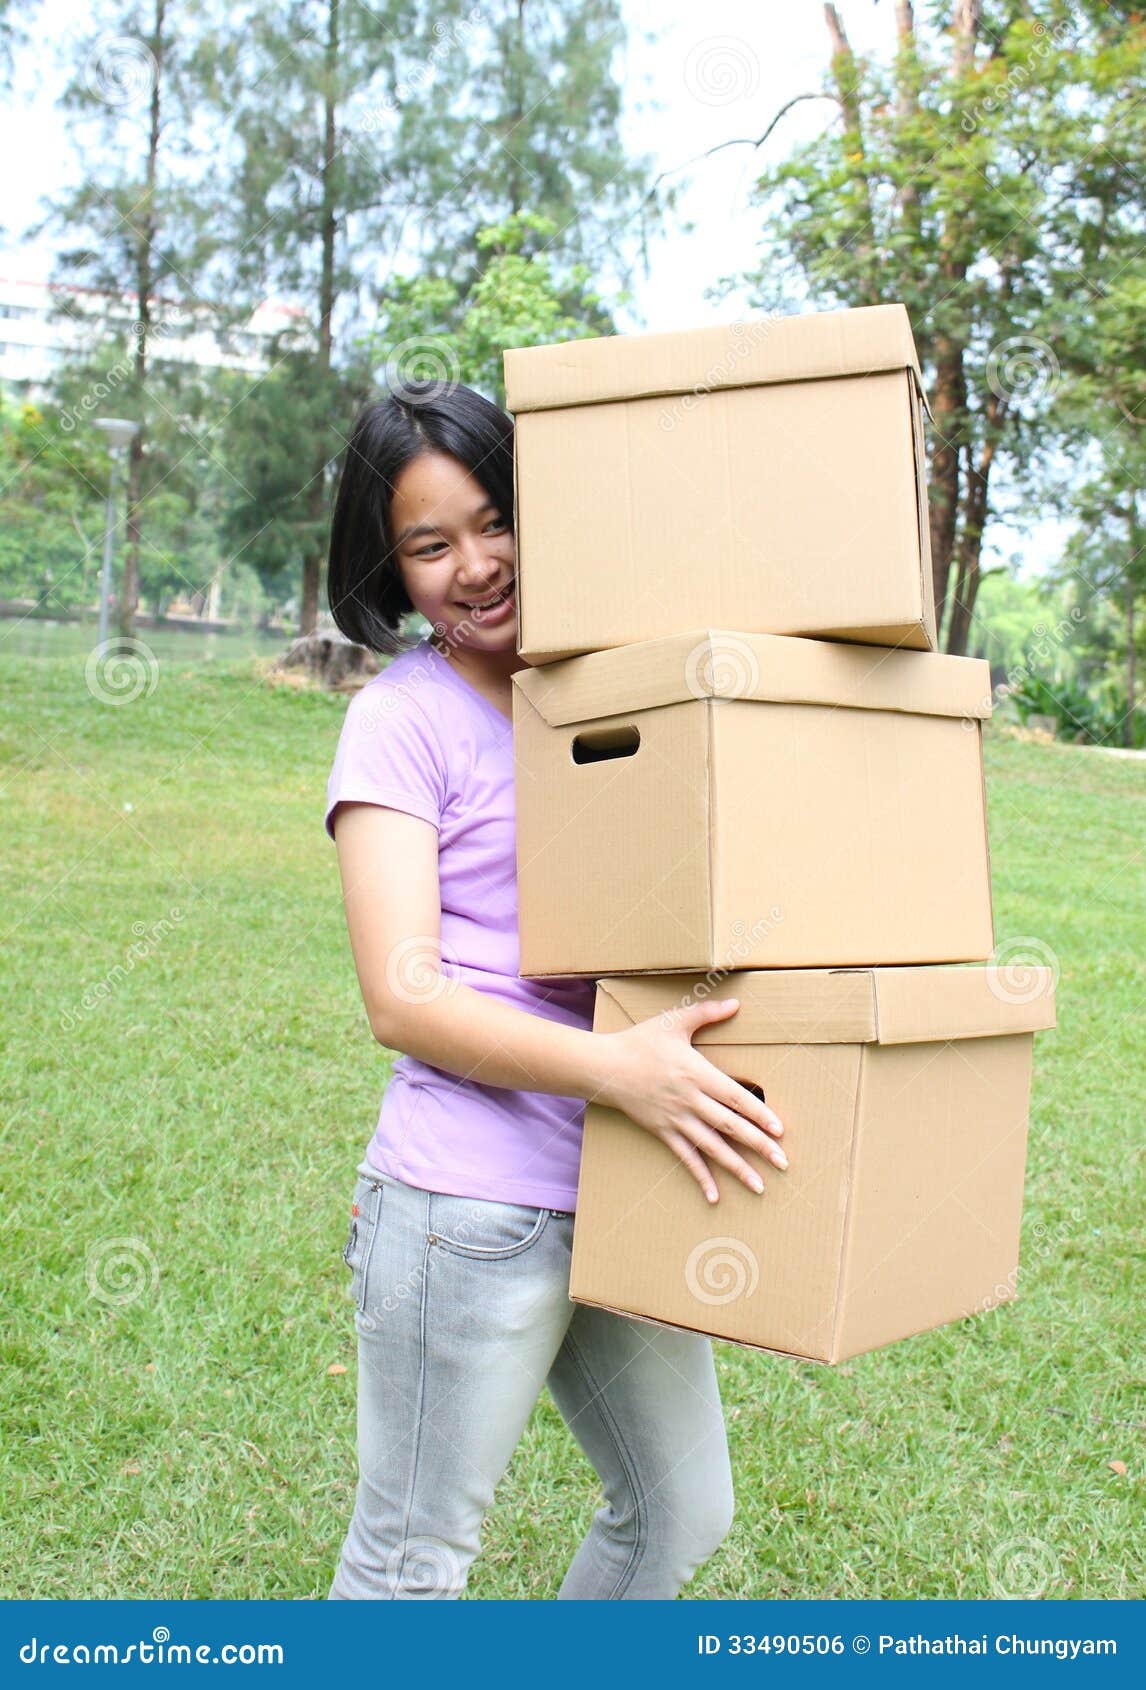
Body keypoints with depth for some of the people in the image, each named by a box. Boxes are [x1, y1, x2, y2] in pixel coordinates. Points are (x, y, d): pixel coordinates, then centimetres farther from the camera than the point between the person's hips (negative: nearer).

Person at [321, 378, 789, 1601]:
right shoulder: (403, 718, -8)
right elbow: (402, 999, -16)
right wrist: (614, 1066, -28)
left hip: (626, 1199, 7)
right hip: (469, 1209, -6)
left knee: (682, 1512, 22)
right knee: (415, 1557, 9)